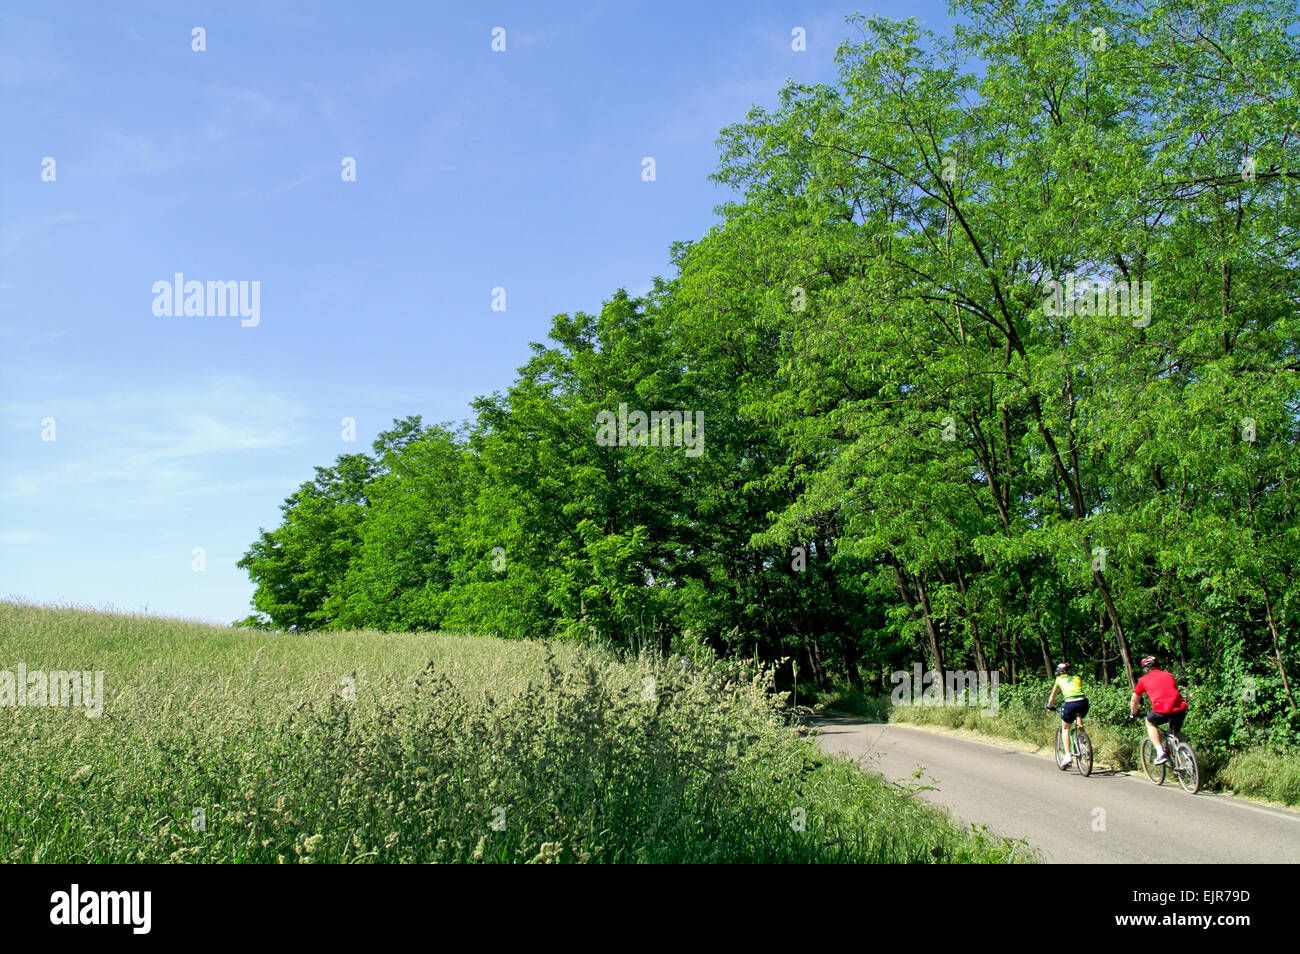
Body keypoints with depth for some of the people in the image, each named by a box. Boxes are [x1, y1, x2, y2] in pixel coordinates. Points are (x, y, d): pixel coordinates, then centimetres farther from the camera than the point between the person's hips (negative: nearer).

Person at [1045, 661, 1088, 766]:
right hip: (1083, 701, 3)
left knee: (1065, 728, 14)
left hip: (1070, 703, -3)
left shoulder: (1059, 679, 20)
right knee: (1079, 719, 35)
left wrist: (1048, 707, 47)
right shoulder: (1077, 678, 27)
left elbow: (1053, 695, 31)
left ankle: (1068, 755, 0)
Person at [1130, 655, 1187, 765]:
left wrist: (1134, 714, 48)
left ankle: (1161, 753, 12)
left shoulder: (1144, 679, 19)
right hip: (1181, 709, 4)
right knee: (1176, 732, 30)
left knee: (1150, 723, 25)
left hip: (1162, 710, -4)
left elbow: (1134, 700, 29)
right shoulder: (1169, 675, 27)